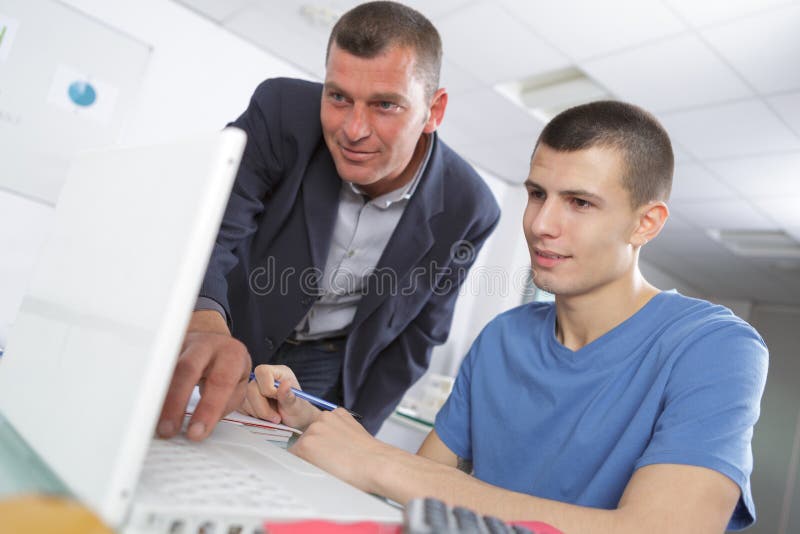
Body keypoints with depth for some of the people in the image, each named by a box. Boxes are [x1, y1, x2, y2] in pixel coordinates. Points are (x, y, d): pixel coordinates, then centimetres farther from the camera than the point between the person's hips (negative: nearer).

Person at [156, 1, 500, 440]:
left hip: (331, 368, 0)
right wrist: (205, 325, -52)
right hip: (233, 339, 0)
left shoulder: (468, 209, -20)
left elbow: (417, 334, -8)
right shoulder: (281, 111, -24)